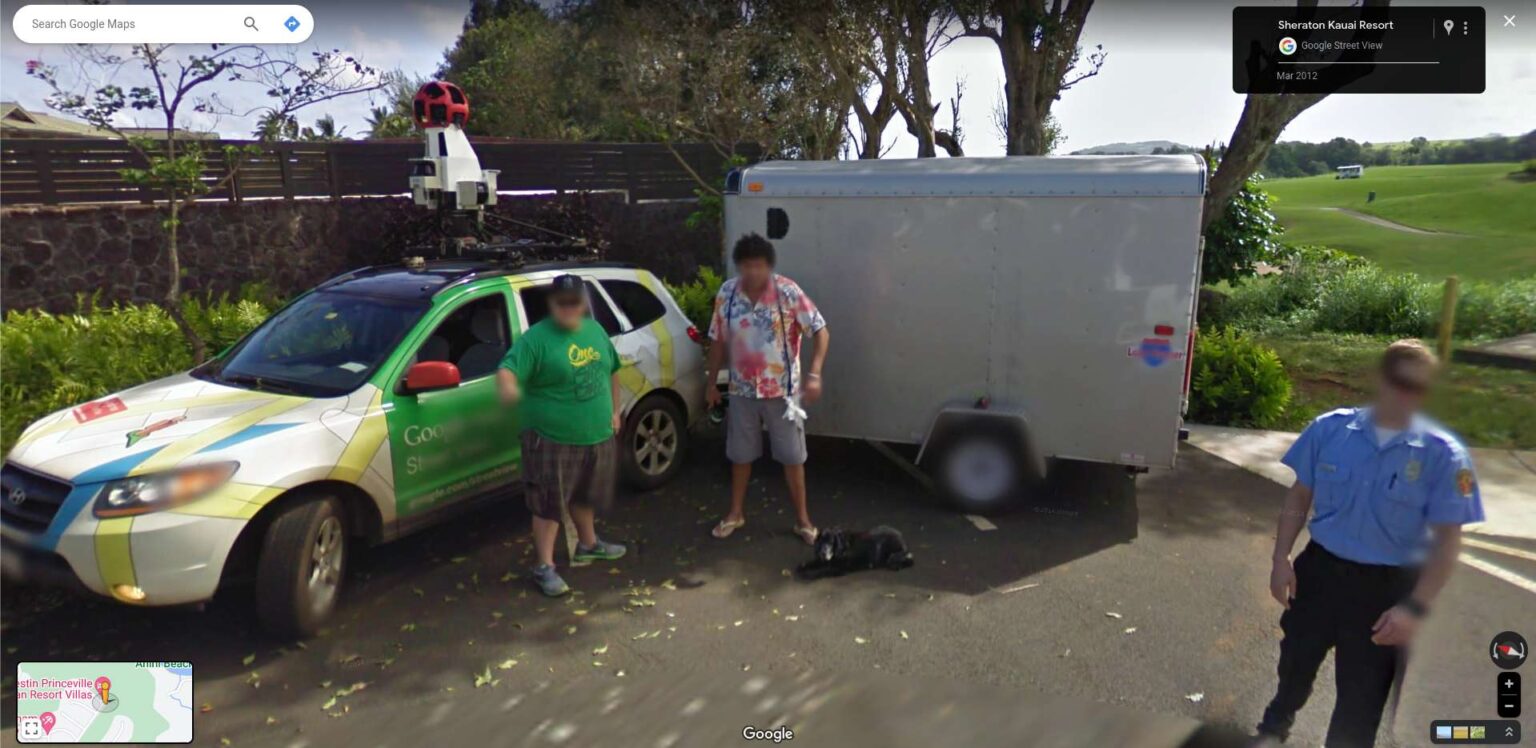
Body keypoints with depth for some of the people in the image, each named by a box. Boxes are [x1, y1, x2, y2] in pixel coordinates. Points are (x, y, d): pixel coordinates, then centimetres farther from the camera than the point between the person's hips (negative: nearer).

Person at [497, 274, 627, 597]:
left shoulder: (595, 330, 7)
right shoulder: (536, 337, -14)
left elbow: (611, 371, 20)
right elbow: (508, 368, -26)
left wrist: (614, 410, 17)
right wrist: (508, 387, -49)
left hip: (597, 436, 6)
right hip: (552, 441, -6)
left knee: (584, 496, 23)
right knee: (549, 504, 1)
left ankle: (588, 544, 44)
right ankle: (545, 567, 13)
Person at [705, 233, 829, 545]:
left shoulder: (788, 292, -15)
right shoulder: (727, 293, -5)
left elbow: (820, 331, -12)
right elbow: (719, 341, 6)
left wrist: (814, 374, -23)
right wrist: (711, 381, 9)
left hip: (783, 390, -3)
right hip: (742, 391, 3)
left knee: (792, 457, 6)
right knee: (740, 455, 14)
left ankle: (802, 519, 21)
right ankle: (736, 513, 32)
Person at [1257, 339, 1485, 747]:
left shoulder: (1443, 454, -13)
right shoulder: (1330, 428, -8)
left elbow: (1447, 540, -9)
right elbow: (1299, 497, 2)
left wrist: (1415, 607, -16)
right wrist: (1281, 559, -3)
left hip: (1388, 586, -2)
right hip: (1319, 569, 2)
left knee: (1362, 697, 13)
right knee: (1296, 662, 23)